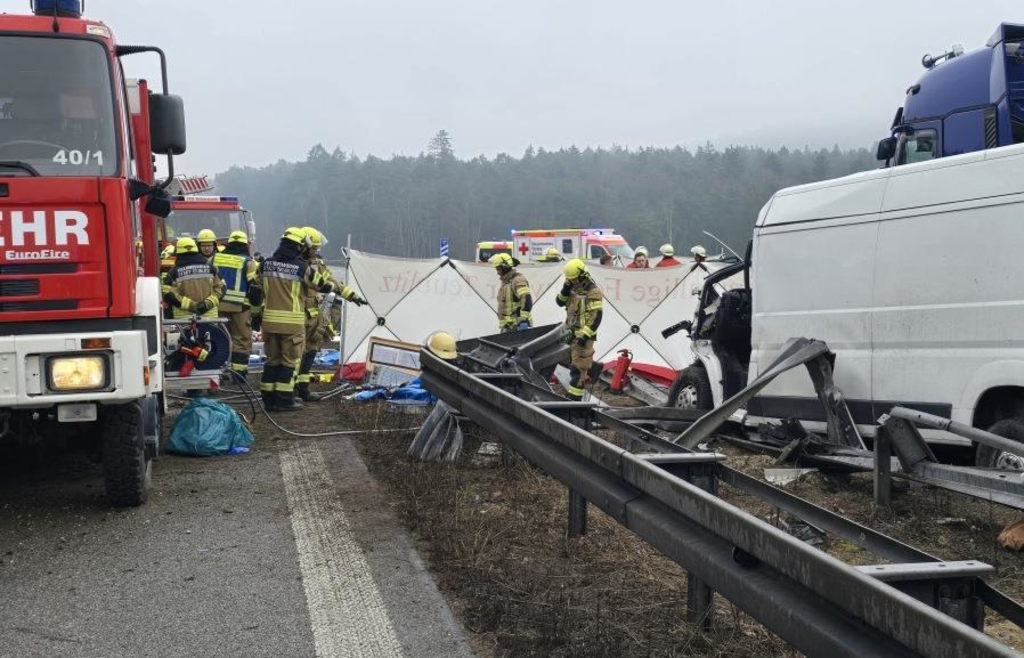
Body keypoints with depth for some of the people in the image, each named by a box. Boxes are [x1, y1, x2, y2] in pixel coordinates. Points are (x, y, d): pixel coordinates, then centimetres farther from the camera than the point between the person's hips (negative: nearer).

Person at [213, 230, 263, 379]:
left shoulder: (215, 258, 11)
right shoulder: (249, 262, -3)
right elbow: (256, 287, -4)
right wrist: (257, 305, 4)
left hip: (218, 305, 4)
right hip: (240, 306, -4)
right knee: (242, 339, 1)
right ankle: (239, 372, -2)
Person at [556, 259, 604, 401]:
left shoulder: (593, 292, -15)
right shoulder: (573, 288, 11)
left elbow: (596, 316, -21)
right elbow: (560, 302, 16)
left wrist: (585, 335, -25)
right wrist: (565, 291, -4)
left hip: (583, 334, -9)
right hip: (572, 332, 9)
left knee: (577, 368, -10)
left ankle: (574, 397, -9)